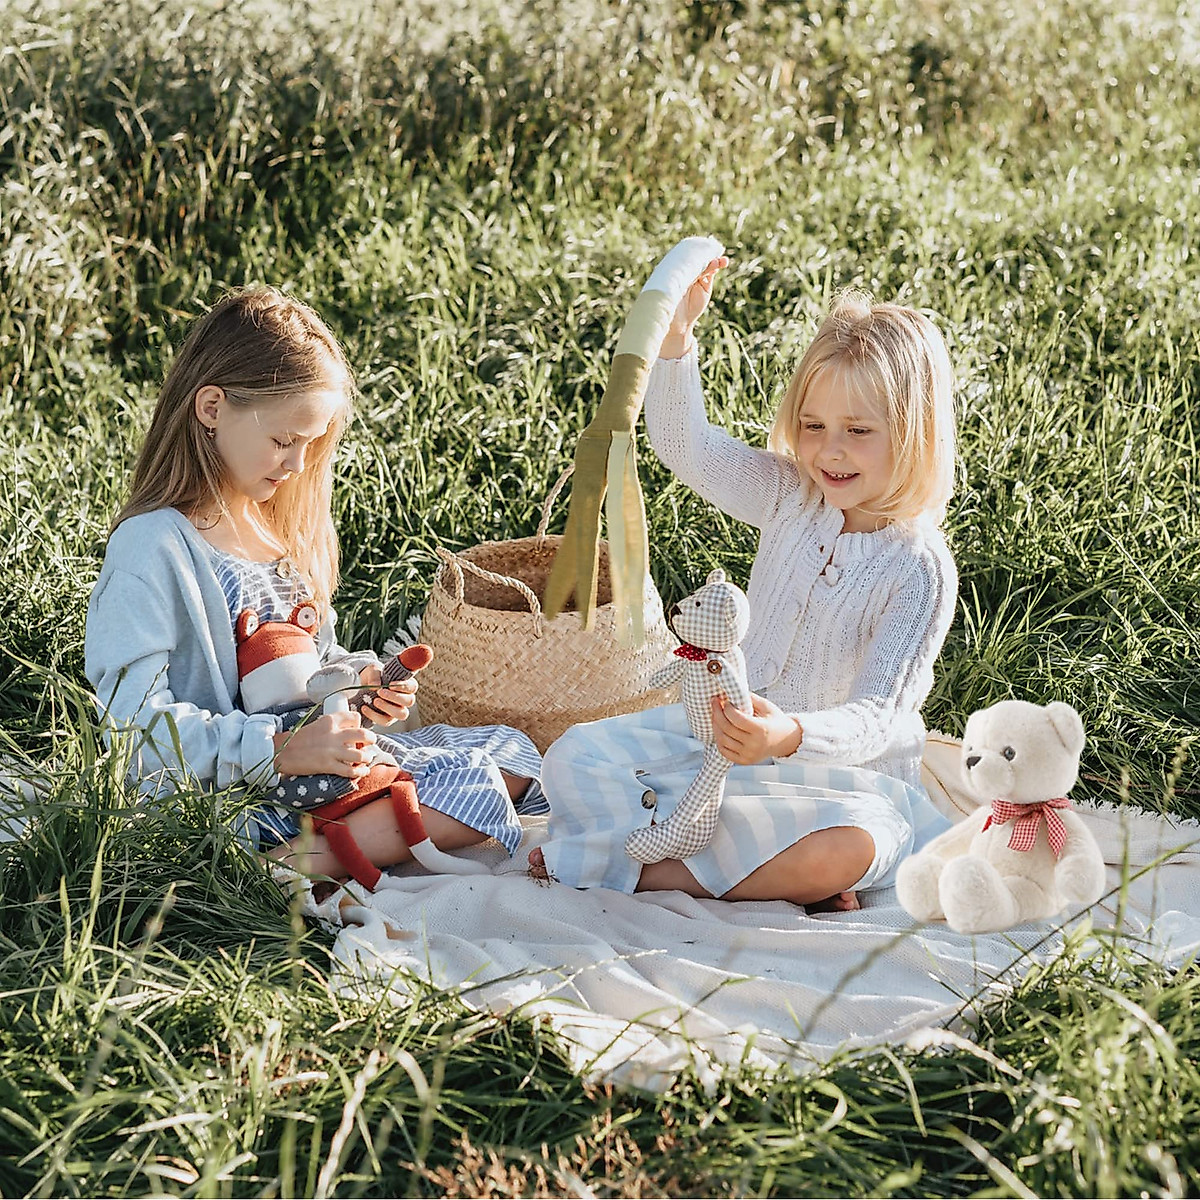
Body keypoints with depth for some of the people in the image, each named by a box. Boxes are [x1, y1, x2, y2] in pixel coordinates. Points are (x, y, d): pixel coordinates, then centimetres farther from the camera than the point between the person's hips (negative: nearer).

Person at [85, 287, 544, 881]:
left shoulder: (275, 523, 13)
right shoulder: (151, 548, -16)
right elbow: (133, 721, -22)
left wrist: (359, 677, 1)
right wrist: (281, 750, -28)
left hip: (319, 758, 10)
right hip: (238, 799, -10)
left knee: (510, 753, 1)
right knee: (475, 791, -16)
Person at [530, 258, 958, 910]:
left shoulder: (919, 570, -19)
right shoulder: (791, 497, -3)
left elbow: (873, 720, -27)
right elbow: (685, 446, -6)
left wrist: (791, 736, -48)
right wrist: (675, 337, -24)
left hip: (842, 769, -5)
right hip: (732, 728, 6)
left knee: (851, 848, -39)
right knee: (575, 758, -8)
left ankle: (644, 867, -26)